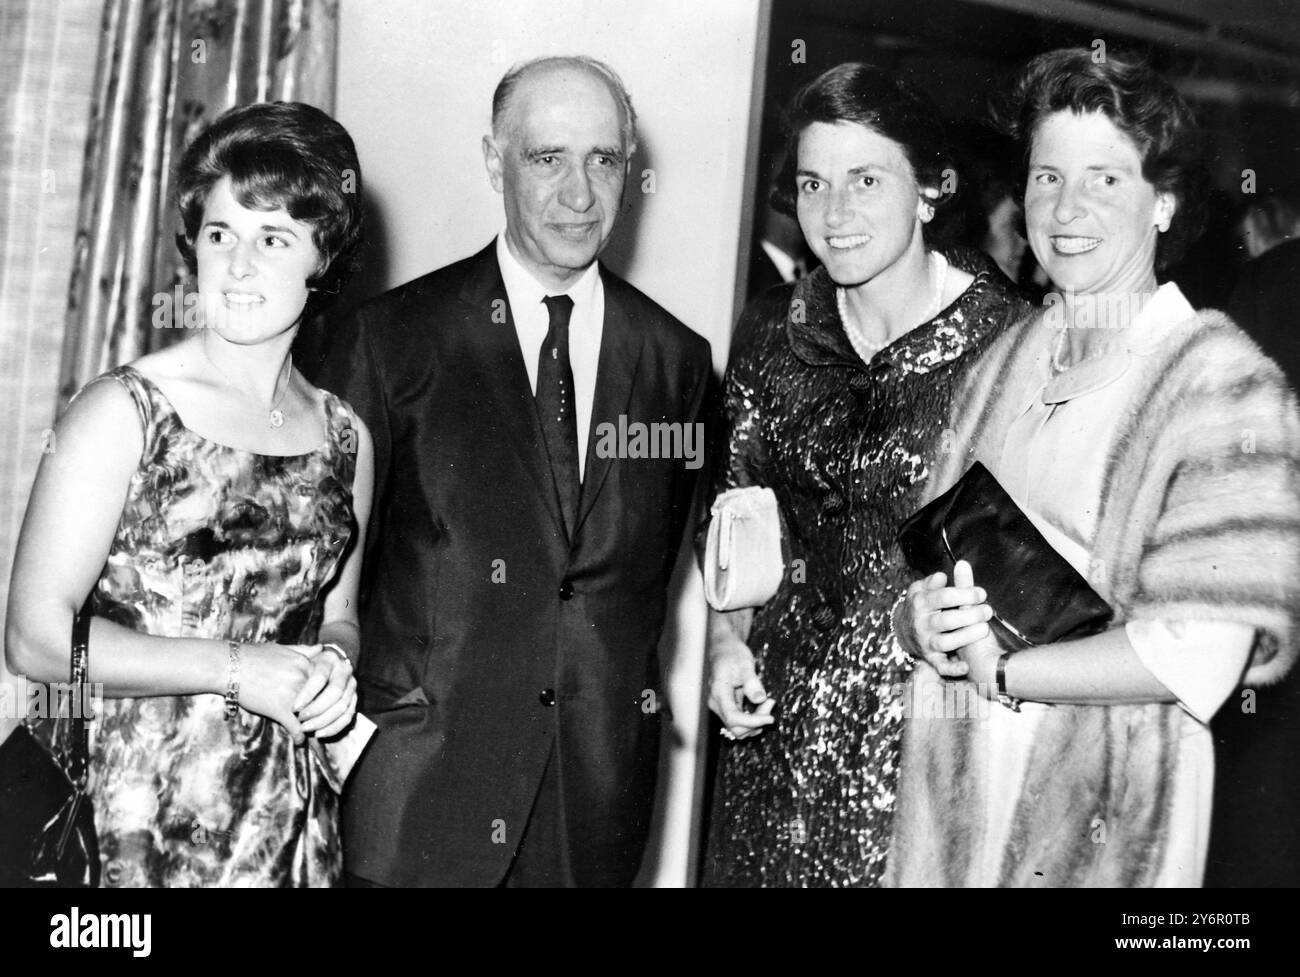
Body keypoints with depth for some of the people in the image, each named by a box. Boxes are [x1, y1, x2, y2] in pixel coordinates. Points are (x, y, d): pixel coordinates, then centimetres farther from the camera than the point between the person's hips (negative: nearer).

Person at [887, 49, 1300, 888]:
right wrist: (921, 615, -11)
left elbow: (1199, 658, -19)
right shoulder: (1008, 358, 6)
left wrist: (995, 668, -13)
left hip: (1106, 810, -5)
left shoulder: (1225, 381, -12)